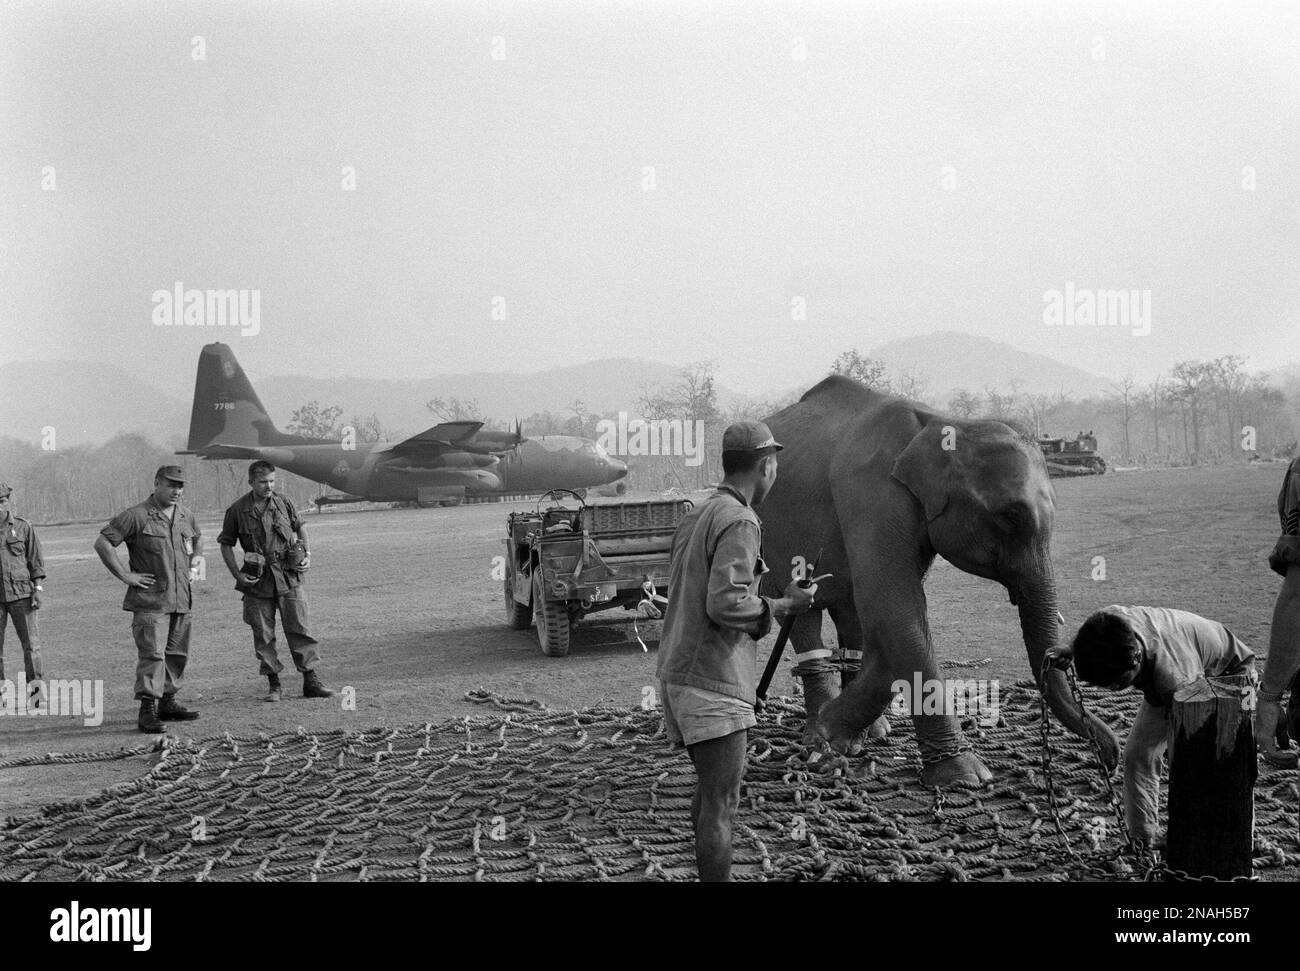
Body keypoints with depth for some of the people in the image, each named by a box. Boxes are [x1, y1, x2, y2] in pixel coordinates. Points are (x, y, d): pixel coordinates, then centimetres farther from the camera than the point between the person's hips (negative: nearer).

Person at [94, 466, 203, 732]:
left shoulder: (186, 516, 12)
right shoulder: (136, 516, -10)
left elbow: (198, 538, 35)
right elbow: (102, 543, -11)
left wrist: (196, 557, 17)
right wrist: (124, 575, -13)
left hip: (180, 599, 7)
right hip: (149, 600, -7)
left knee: (177, 653, 12)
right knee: (152, 653, -13)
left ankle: (167, 703, 25)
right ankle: (148, 711, -12)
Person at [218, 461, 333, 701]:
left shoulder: (284, 503, 3)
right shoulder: (237, 510, -2)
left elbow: (300, 528, 19)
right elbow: (226, 545, 5)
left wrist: (306, 554, 4)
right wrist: (238, 575, -4)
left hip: (289, 578, 1)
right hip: (257, 582, -1)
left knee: (299, 629, 0)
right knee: (263, 636, 4)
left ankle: (311, 681, 5)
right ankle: (273, 685, 15)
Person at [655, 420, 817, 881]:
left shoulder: (695, 515, 14)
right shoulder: (738, 521, -14)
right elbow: (726, 603, -24)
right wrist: (783, 605, -9)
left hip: (677, 673, 9)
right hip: (712, 683, -9)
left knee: (710, 789, 20)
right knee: (721, 804, -3)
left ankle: (711, 874, 30)